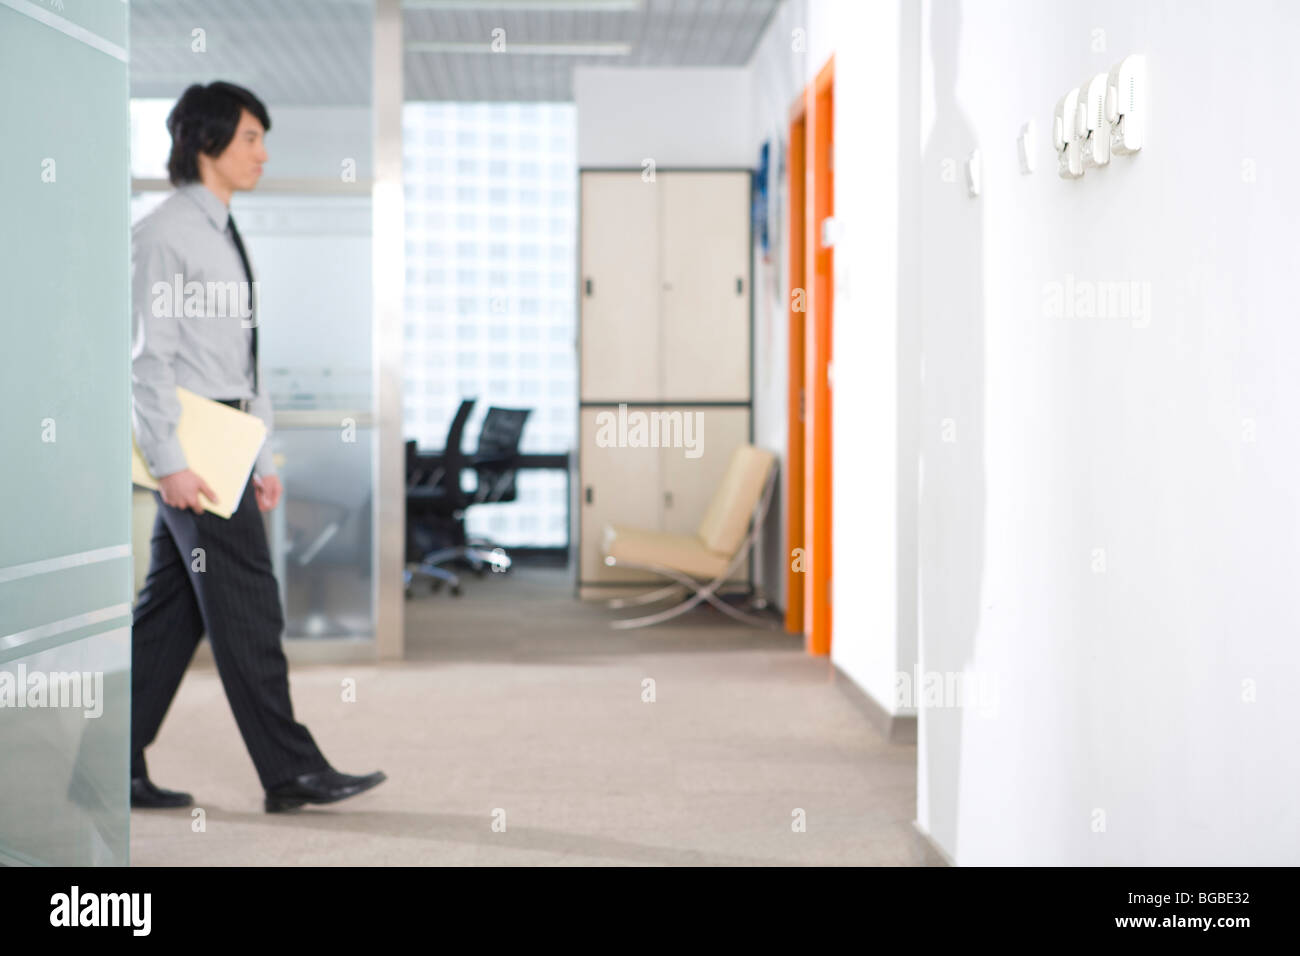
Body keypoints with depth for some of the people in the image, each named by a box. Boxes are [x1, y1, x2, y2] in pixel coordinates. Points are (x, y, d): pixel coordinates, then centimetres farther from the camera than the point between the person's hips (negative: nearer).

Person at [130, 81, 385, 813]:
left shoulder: (226, 234, 18)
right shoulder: (167, 232, -10)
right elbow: (150, 354, -15)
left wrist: (261, 457, 18)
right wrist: (171, 461, -19)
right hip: (191, 438, -9)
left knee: (172, 607, 10)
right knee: (246, 606, -5)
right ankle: (292, 771, 1)